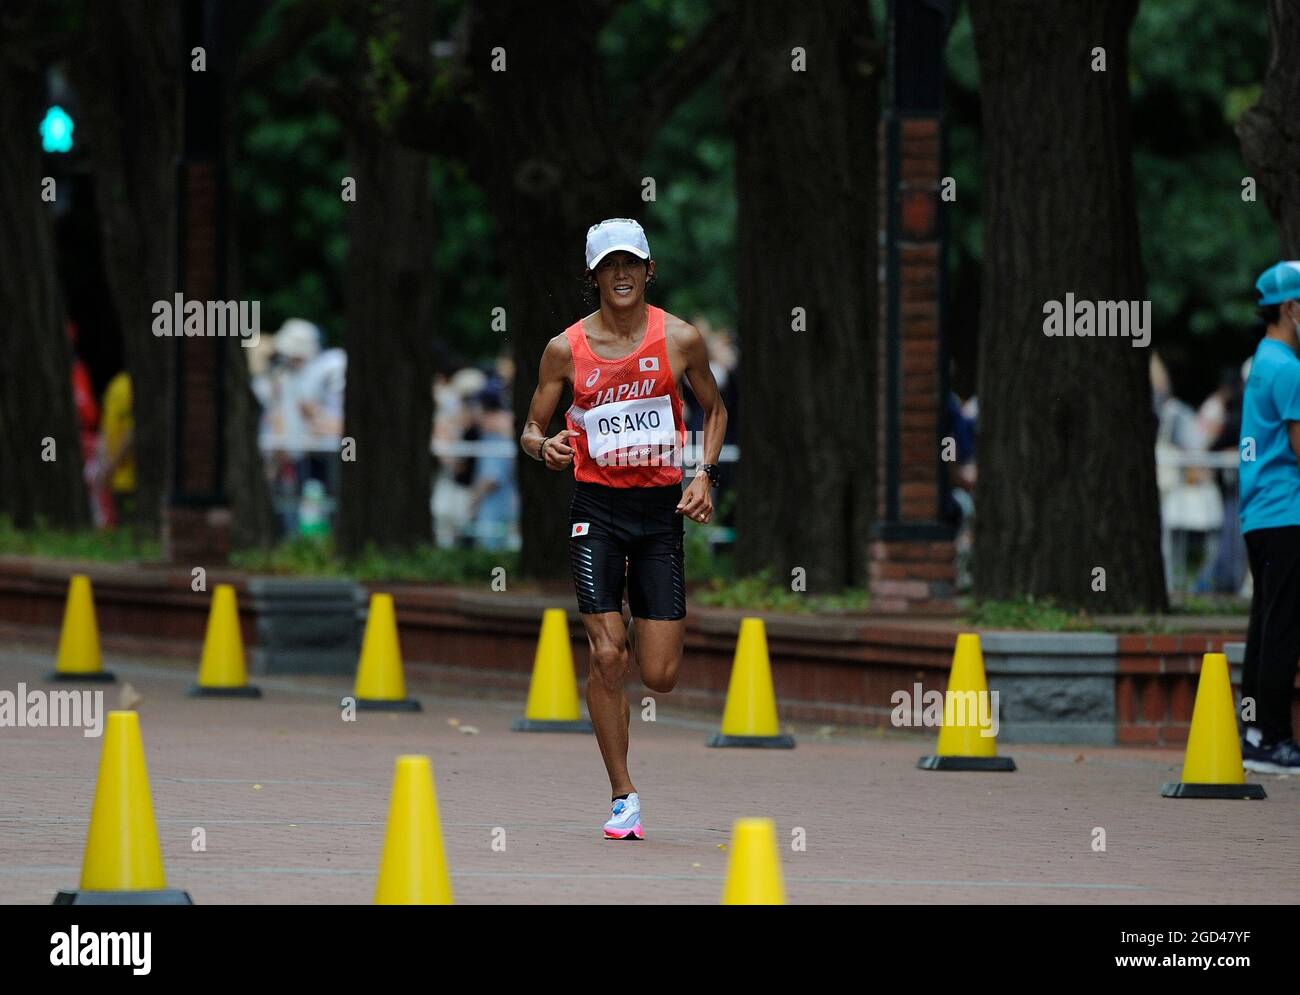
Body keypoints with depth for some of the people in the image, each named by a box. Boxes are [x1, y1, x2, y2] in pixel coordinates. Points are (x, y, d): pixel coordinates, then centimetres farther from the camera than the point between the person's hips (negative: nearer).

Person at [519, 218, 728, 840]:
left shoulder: (680, 339, 0)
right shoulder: (567, 349, -1)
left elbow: (714, 410, 15)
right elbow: (531, 429, 7)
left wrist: (704, 473, 0)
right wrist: (544, 446, -16)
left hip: (661, 508, 1)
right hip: (597, 508, -1)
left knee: (660, 676, -3)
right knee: (606, 658, -12)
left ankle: (640, 633, 36)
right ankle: (623, 797, 1)